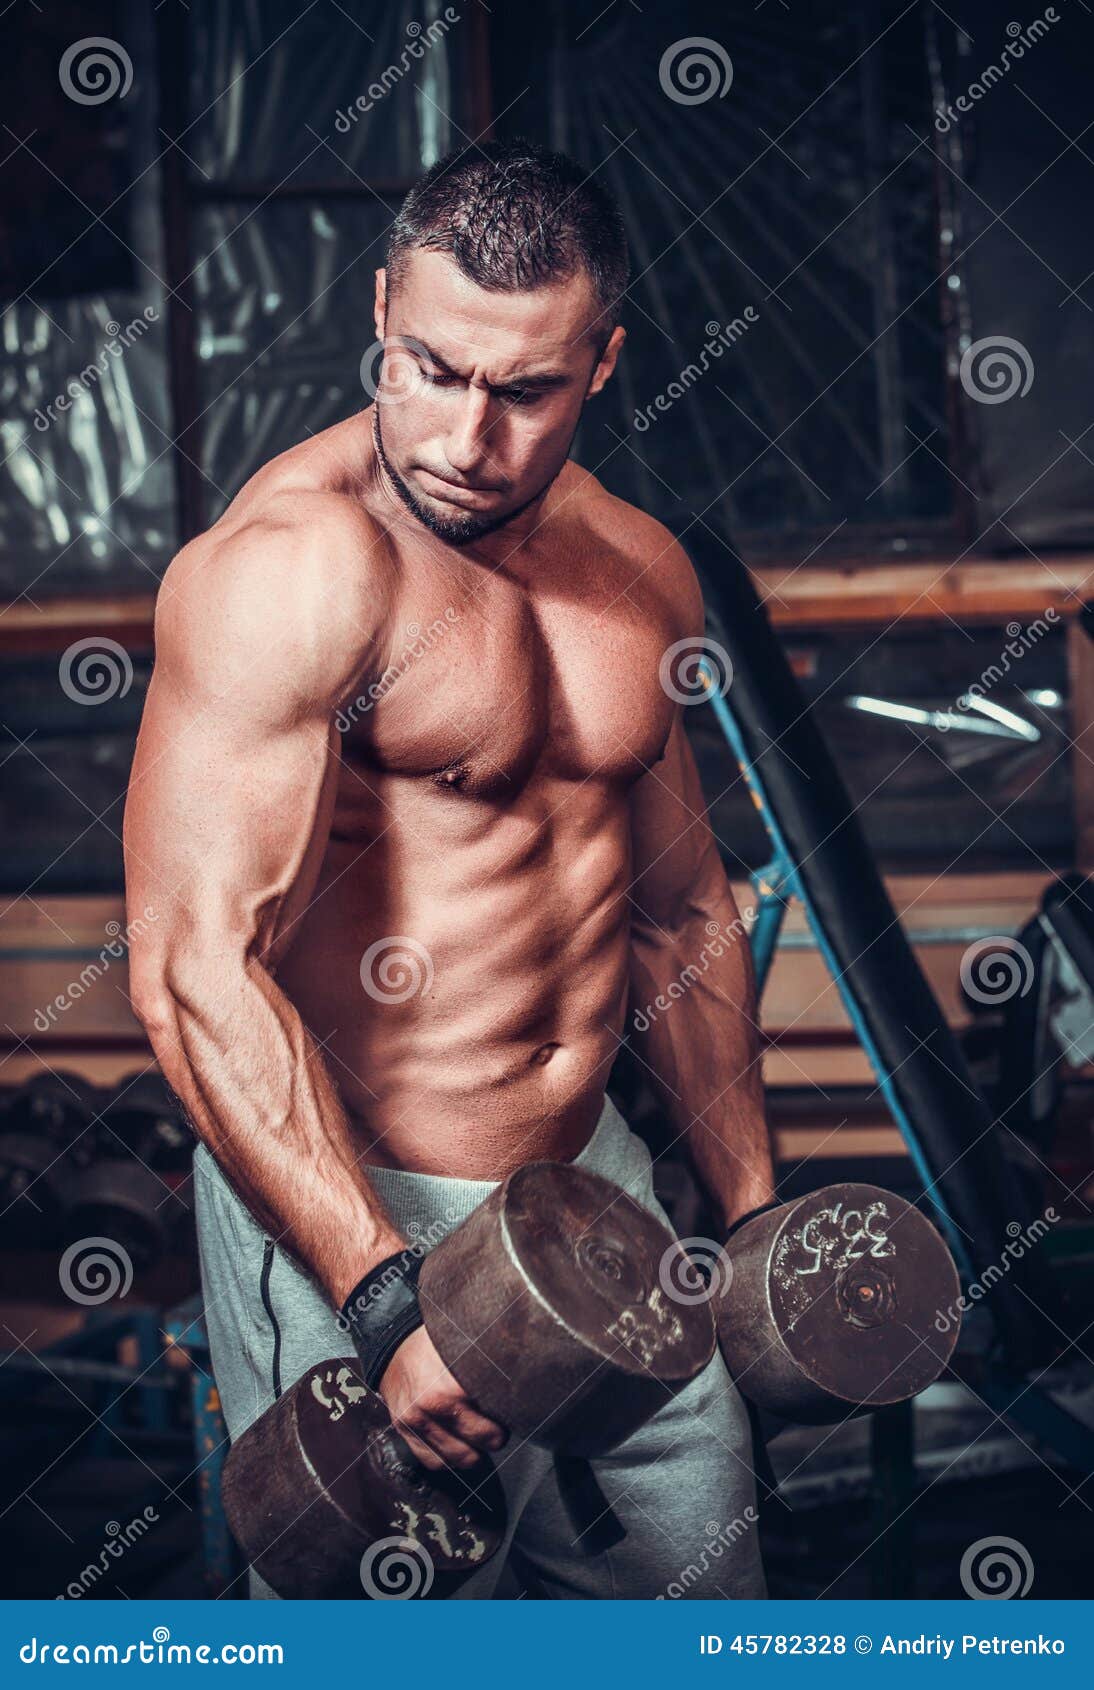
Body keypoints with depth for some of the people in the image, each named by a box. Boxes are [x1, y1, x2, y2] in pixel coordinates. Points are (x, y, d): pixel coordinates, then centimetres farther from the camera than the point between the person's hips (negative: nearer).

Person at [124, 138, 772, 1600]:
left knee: (709, 1597, 16)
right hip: (350, 1215, -7)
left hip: (602, 1185, 7)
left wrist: (754, 1215, 21)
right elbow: (195, 967, -25)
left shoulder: (642, 571, 7)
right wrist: (394, 1296, -31)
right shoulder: (301, 562, -18)